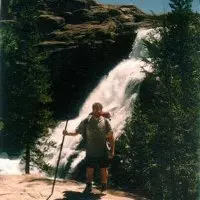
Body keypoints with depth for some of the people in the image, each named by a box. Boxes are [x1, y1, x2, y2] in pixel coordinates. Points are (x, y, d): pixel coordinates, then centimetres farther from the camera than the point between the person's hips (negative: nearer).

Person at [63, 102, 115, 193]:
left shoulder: (105, 121, -2)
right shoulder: (86, 121, -4)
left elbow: (111, 136, 0)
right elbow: (76, 132, -5)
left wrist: (112, 150, -3)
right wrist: (67, 133, -24)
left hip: (103, 151, 0)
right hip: (90, 151, 0)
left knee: (104, 169, 8)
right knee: (89, 169, 8)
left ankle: (104, 187, 26)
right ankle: (88, 186, 27)